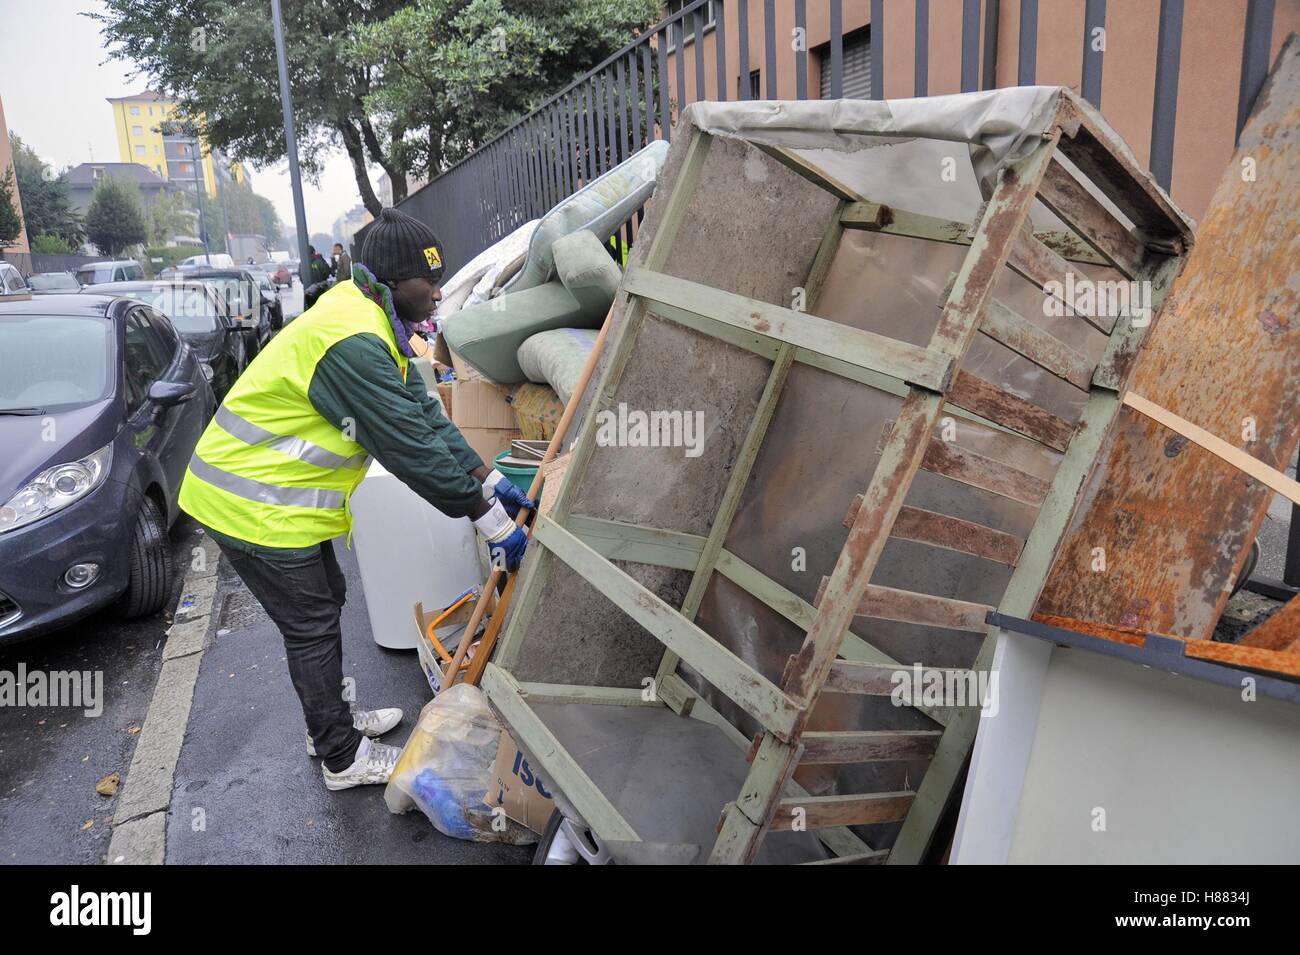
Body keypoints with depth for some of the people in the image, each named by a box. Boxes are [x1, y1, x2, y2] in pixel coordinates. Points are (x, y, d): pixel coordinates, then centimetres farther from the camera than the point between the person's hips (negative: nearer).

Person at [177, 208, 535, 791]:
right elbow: (413, 449, -29)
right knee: (312, 629, 2)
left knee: (325, 602, 21)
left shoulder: (378, 326, 6)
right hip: (254, 505, -10)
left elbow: (425, 415, 6)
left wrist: (491, 482, 2)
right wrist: (493, 523, -22)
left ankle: (331, 722, 40)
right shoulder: (354, 343, -29)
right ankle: (343, 760, 20)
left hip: (278, 492, 10)